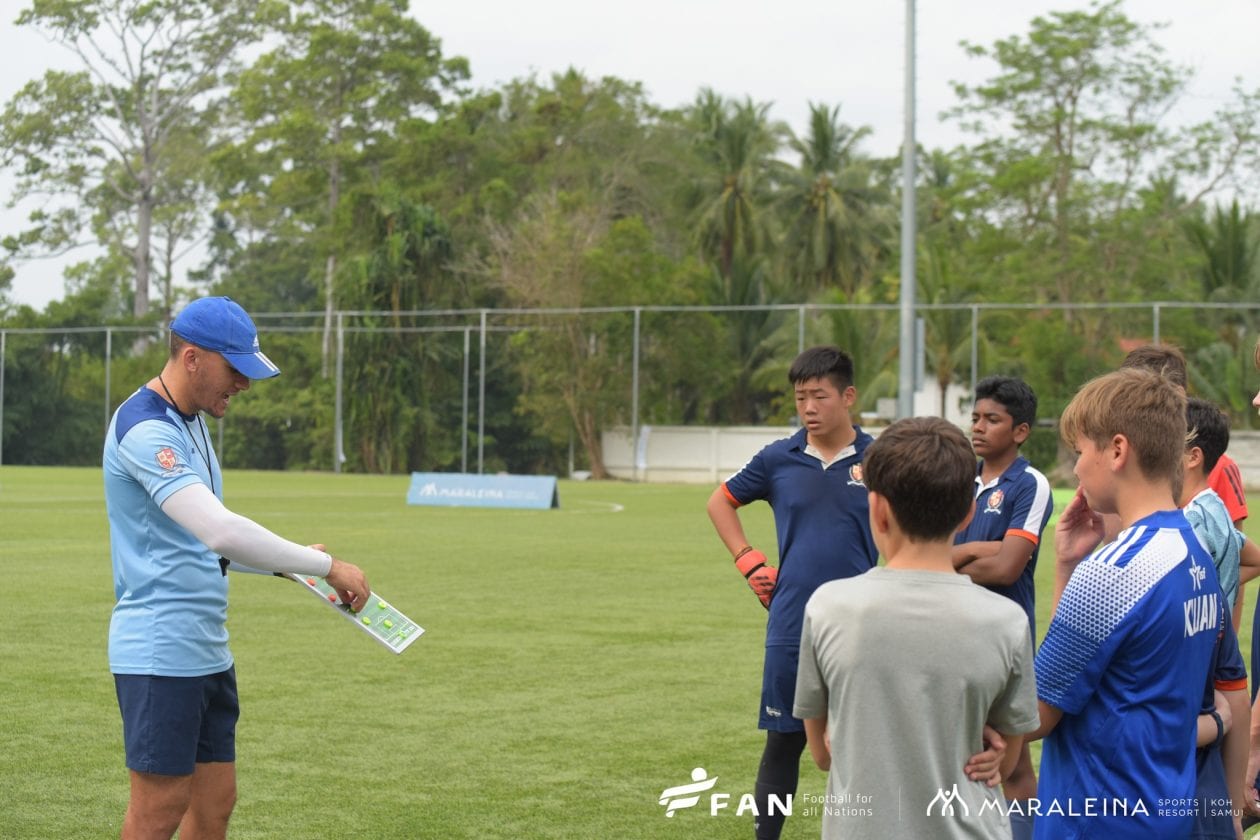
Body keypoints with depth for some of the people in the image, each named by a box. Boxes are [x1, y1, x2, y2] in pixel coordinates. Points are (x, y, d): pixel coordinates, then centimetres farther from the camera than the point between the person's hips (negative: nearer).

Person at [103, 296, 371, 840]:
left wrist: (287, 564, 9)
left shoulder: (191, 422, 15)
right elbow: (221, 531, -29)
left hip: (207, 651, 10)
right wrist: (326, 566, -22)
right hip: (160, 650, -10)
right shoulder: (144, 429, -18)